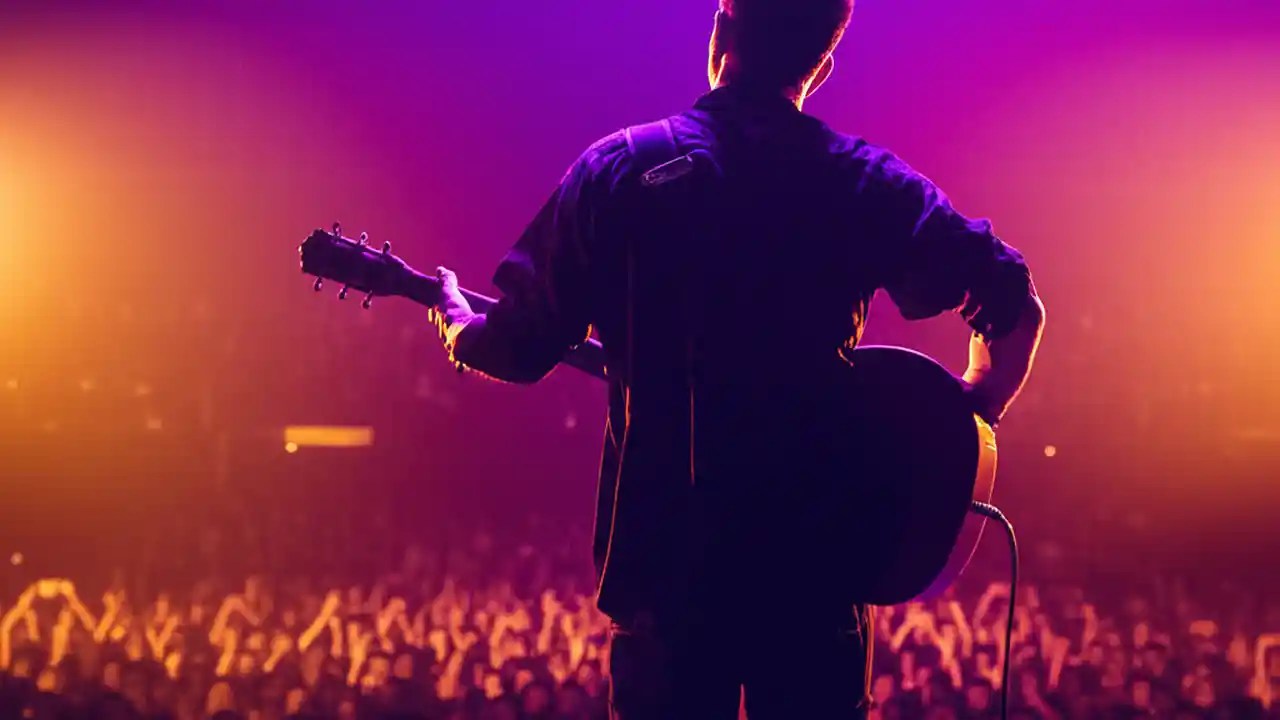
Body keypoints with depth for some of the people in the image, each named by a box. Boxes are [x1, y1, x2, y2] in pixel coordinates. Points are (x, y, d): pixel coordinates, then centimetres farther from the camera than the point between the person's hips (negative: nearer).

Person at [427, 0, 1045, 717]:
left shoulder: (618, 170, 0)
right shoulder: (866, 180, 1)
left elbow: (524, 347, 3)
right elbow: (1016, 305, -2)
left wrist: (457, 324, 25)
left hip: (669, 552, 0)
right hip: (818, 552, 0)